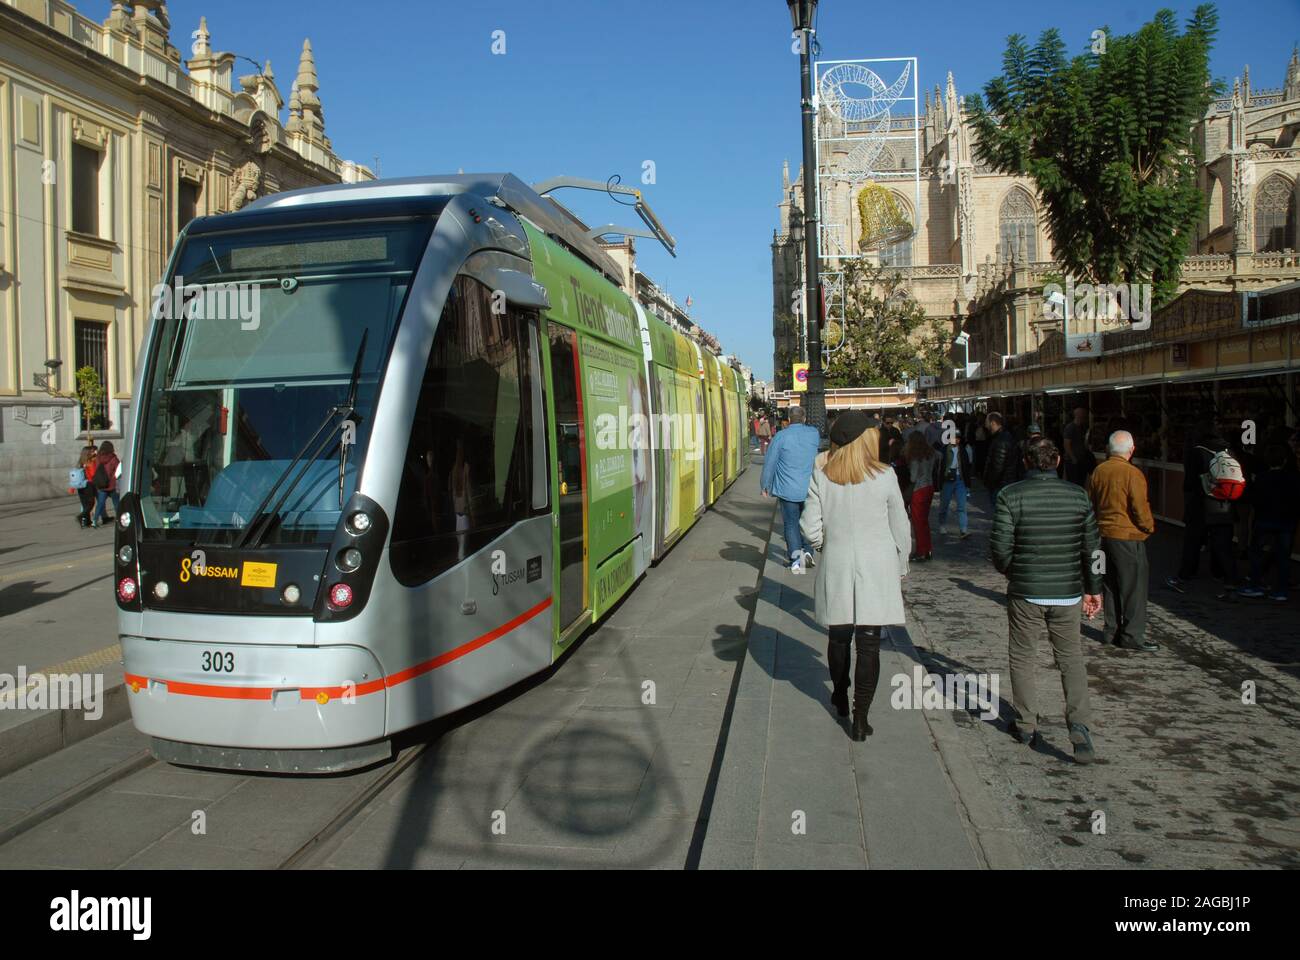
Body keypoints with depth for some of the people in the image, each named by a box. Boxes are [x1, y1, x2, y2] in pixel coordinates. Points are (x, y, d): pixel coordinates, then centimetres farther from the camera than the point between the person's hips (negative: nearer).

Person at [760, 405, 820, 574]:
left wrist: (766, 485, 4)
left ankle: (796, 560, -3)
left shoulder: (781, 436, -10)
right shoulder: (814, 433, -1)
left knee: (791, 524, 4)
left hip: (787, 489, -2)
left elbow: (770, 462, -6)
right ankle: (807, 550, 8)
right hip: (809, 488, 3)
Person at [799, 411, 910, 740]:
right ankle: (860, 718, 5)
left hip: (836, 571, 2)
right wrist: (900, 570, 12)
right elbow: (900, 531, -2)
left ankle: (840, 698, 39)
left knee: (838, 637, 19)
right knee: (869, 644, 4)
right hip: (876, 570, -1)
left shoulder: (820, 479, -7)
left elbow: (811, 531, -7)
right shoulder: (884, 477, -9)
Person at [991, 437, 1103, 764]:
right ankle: (1079, 723, -1)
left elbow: (1000, 546, -11)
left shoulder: (1011, 495, -9)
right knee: (1071, 658, 15)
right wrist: (1093, 588, 17)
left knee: (1023, 658, 13)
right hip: (1067, 592, 2)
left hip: (1025, 592, -2)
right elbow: (1092, 546, 6)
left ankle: (1026, 725, 20)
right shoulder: (1078, 495, 0)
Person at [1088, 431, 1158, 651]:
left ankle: (1112, 631, 21)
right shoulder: (1132, 474, -16)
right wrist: (1149, 527, 2)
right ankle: (1132, 636, 5)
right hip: (1128, 538, -6)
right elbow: (1140, 509, -16)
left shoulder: (1097, 472, 3)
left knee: (1110, 585, 15)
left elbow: (1090, 505, 10)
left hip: (1103, 535, 6)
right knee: (1134, 587, 2)